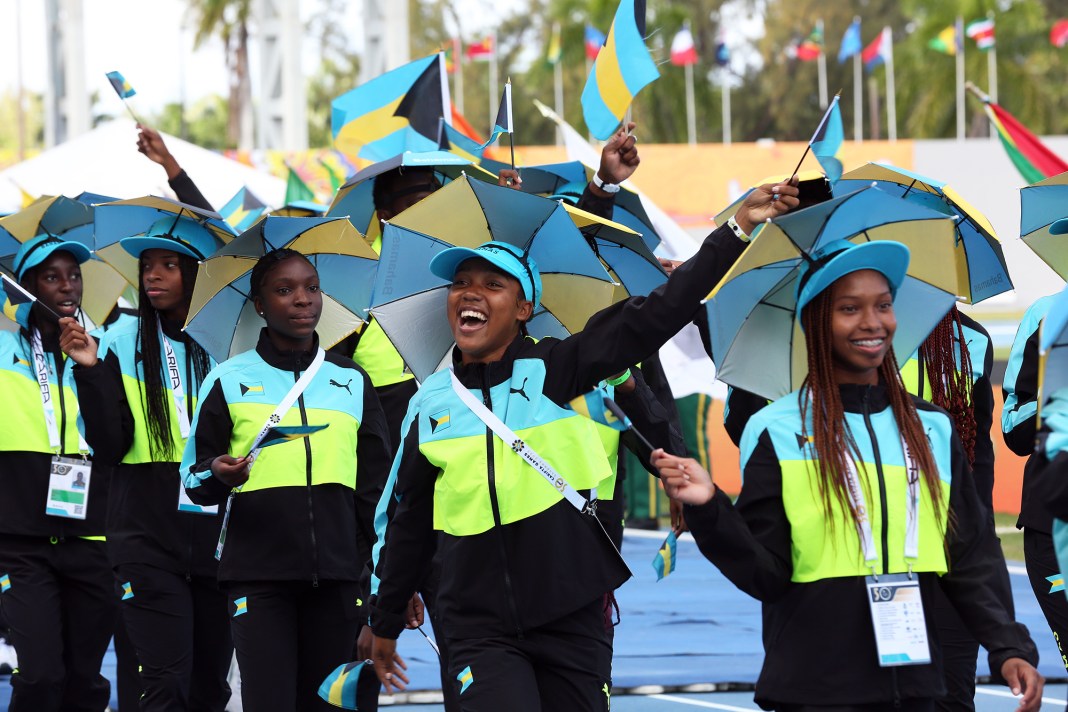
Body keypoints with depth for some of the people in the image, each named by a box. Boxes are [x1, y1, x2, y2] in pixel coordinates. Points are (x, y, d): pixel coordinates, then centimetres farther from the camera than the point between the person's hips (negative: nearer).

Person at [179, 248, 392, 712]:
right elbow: (193, 477, 9)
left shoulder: (352, 381, 14)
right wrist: (217, 476, -15)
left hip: (336, 574, 3)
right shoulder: (229, 380, 7)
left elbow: (376, 484, 17)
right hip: (258, 572, -2)